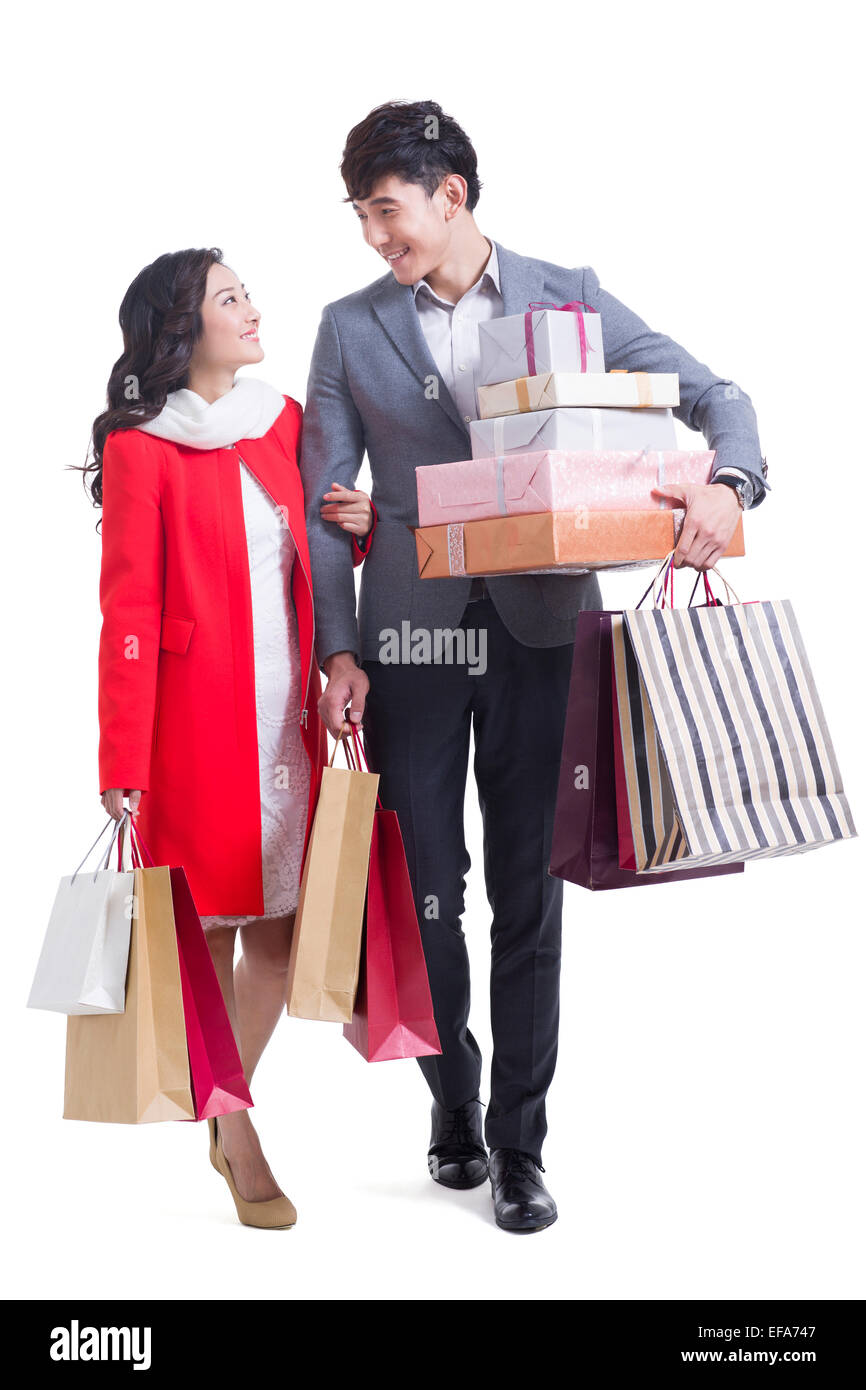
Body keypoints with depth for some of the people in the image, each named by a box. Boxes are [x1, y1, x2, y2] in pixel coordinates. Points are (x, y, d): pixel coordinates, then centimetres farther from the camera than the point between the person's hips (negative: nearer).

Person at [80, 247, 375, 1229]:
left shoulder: (285, 421, 13)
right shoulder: (140, 449, -4)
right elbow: (128, 612, -8)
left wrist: (364, 526, 3)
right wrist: (122, 762, -11)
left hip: (288, 713, 6)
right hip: (196, 715, -5)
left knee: (278, 922, 6)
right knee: (207, 925, 1)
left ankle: (228, 1118, 23)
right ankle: (239, 1144, 14)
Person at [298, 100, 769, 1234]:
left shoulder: (568, 298, 4)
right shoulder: (351, 330, 6)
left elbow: (714, 394, 6)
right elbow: (324, 507, 4)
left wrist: (728, 484, -16)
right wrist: (339, 652, -6)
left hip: (540, 627, -1)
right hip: (410, 634, 1)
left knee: (529, 891, 3)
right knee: (422, 886, 5)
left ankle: (518, 1143, 15)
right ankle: (452, 1104, 27)